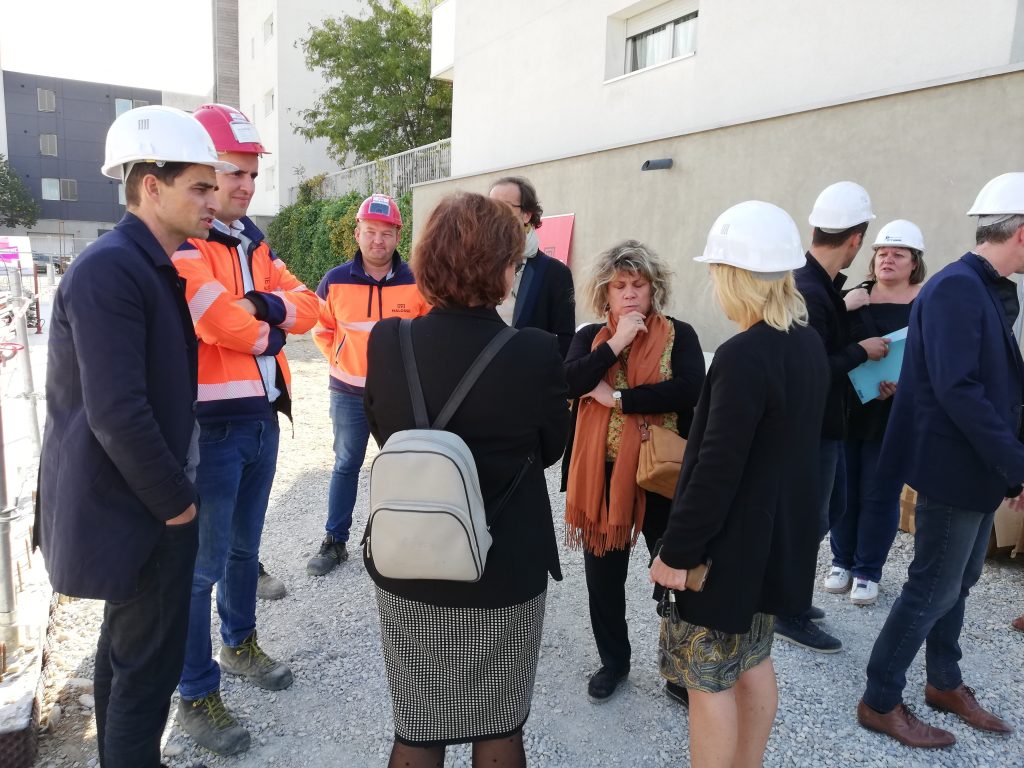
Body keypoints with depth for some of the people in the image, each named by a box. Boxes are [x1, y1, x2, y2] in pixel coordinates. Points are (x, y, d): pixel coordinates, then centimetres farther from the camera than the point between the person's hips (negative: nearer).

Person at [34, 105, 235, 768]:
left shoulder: (152, 267, 9)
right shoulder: (109, 269, -21)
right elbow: (116, 413, -26)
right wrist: (175, 502, -16)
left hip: (139, 499, 10)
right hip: (140, 508, -10)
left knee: (126, 647, 23)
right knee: (150, 663, 5)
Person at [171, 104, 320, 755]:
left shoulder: (253, 241, 13)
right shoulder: (178, 243, -14)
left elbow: (308, 306, 5)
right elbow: (224, 323, -26)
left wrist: (263, 304, -14)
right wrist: (271, 329, -6)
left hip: (263, 415, 8)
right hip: (211, 424, -8)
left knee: (245, 545, 21)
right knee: (202, 563, 3)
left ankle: (240, 644, 41)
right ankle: (198, 695, 18)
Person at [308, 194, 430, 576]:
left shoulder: (417, 282, -8)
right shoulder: (335, 281, -5)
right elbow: (321, 329, 10)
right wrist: (340, 361, 3)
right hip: (349, 393, 1)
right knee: (346, 466, 11)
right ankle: (335, 541, 23)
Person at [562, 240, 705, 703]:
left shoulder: (678, 335, -2)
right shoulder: (590, 337, 6)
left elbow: (689, 390, -19)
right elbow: (569, 383, -12)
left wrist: (617, 397, -17)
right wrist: (617, 343, -16)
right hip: (600, 472, 3)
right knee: (603, 574, 15)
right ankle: (613, 661, 37)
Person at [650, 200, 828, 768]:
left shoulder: (743, 357, -25)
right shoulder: (809, 345, 3)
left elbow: (717, 470, -25)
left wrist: (677, 550, -16)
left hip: (729, 543, -9)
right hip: (777, 534, 9)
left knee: (709, 679, 6)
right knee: (752, 663, 22)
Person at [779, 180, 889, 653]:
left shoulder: (815, 282, 6)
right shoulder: (810, 292, -25)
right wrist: (863, 351, -14)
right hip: (812, 425, -10)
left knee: (829, 508, 21)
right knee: (809, 520, 4)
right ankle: (790, 616, 22)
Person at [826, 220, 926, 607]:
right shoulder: (855, 297, 4)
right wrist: (842, 311, -18)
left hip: (894, 416, -2)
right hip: (846, 410, 3)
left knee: (879, 496, 5)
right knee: (842, 490, 10)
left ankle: (867, 571, 21)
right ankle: (842, 561, 28)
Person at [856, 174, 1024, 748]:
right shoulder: (956, 288, -19)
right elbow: (958, 389, -27)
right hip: (956, 466, -9)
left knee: (958, 582, 20)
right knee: (934, 589, 2)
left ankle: (945, 683, 39)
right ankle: (880, 702, 17)